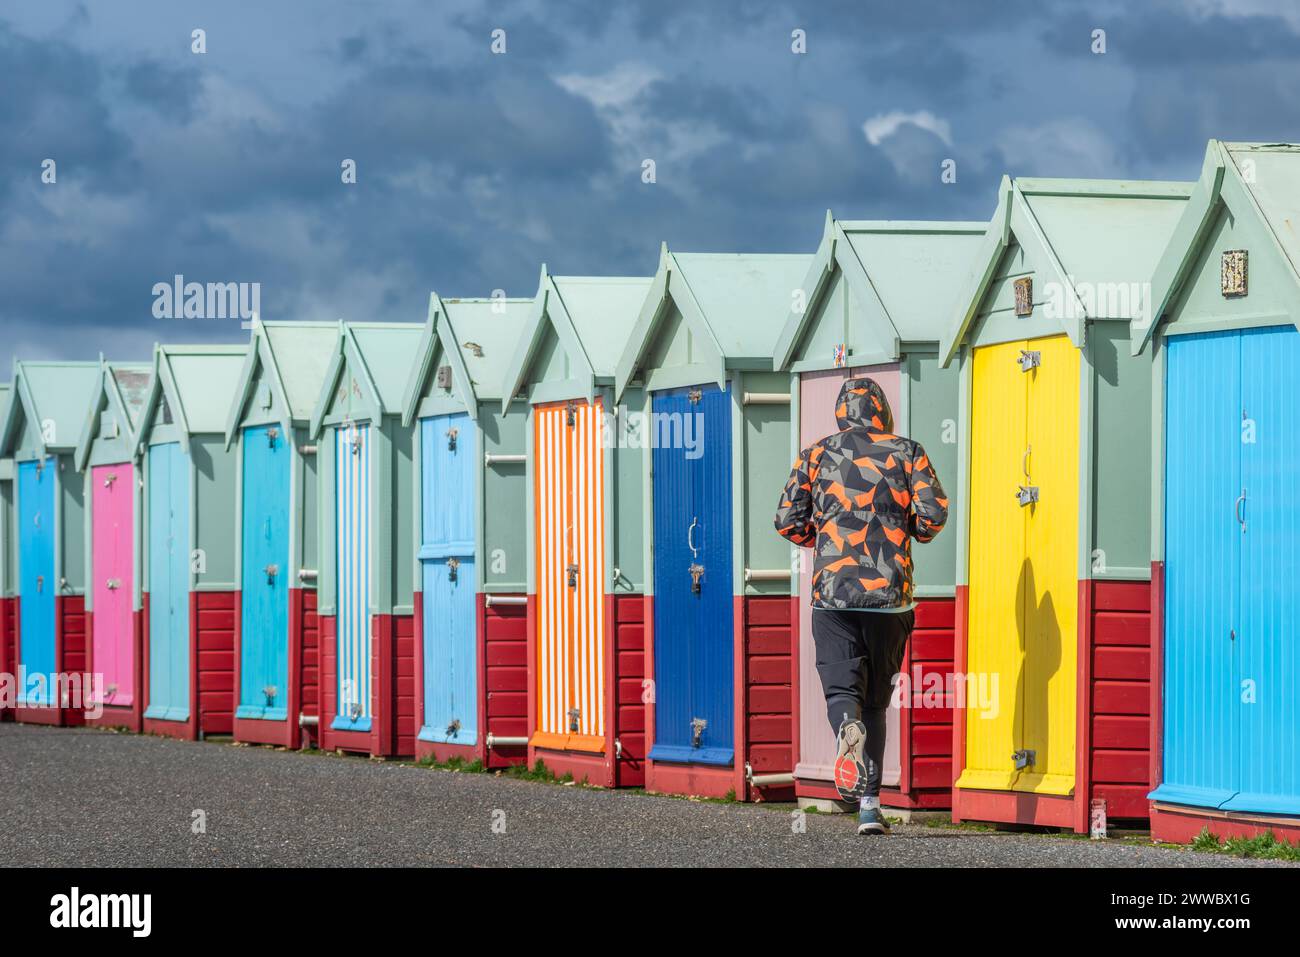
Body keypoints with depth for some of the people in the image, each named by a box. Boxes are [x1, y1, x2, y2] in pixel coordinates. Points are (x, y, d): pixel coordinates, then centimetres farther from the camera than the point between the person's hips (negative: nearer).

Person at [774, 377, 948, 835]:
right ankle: (869, 805, 7)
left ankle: (848, 729, -38)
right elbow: (933, 513, -5)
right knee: (876, 699, 11)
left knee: (841, 686, -2)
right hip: (890, 592, 1)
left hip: (833, 590, -1)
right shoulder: (906, 452, 5)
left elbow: (788, 519, 4)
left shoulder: (817, 455, 7)